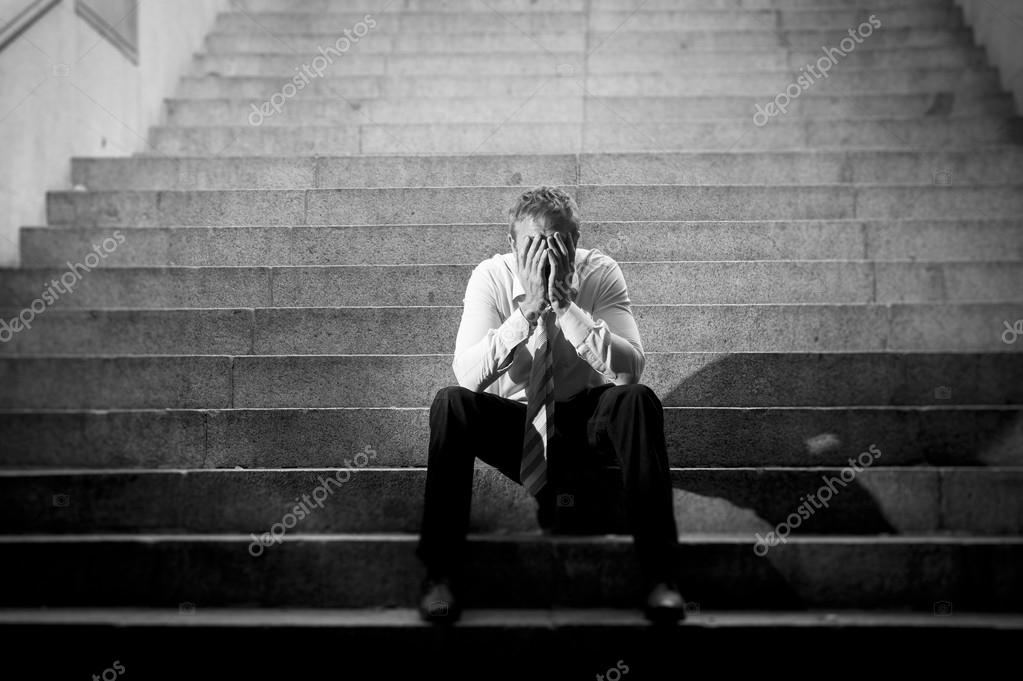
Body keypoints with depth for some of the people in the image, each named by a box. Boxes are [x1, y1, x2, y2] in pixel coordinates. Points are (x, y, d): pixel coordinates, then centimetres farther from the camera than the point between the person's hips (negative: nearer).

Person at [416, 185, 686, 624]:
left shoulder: (601, 273, -12)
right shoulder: (491, 277, -13)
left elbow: (630, 370, -25)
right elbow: (467, 374, -26)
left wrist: (566, 305, -34)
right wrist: (528, 308, -34)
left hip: (585, 418, 0)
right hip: (511, 418, 0)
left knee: (639, 400, -30)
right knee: (450, 402, -29)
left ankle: (658, 574, -24)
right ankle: (440, 572, -21)